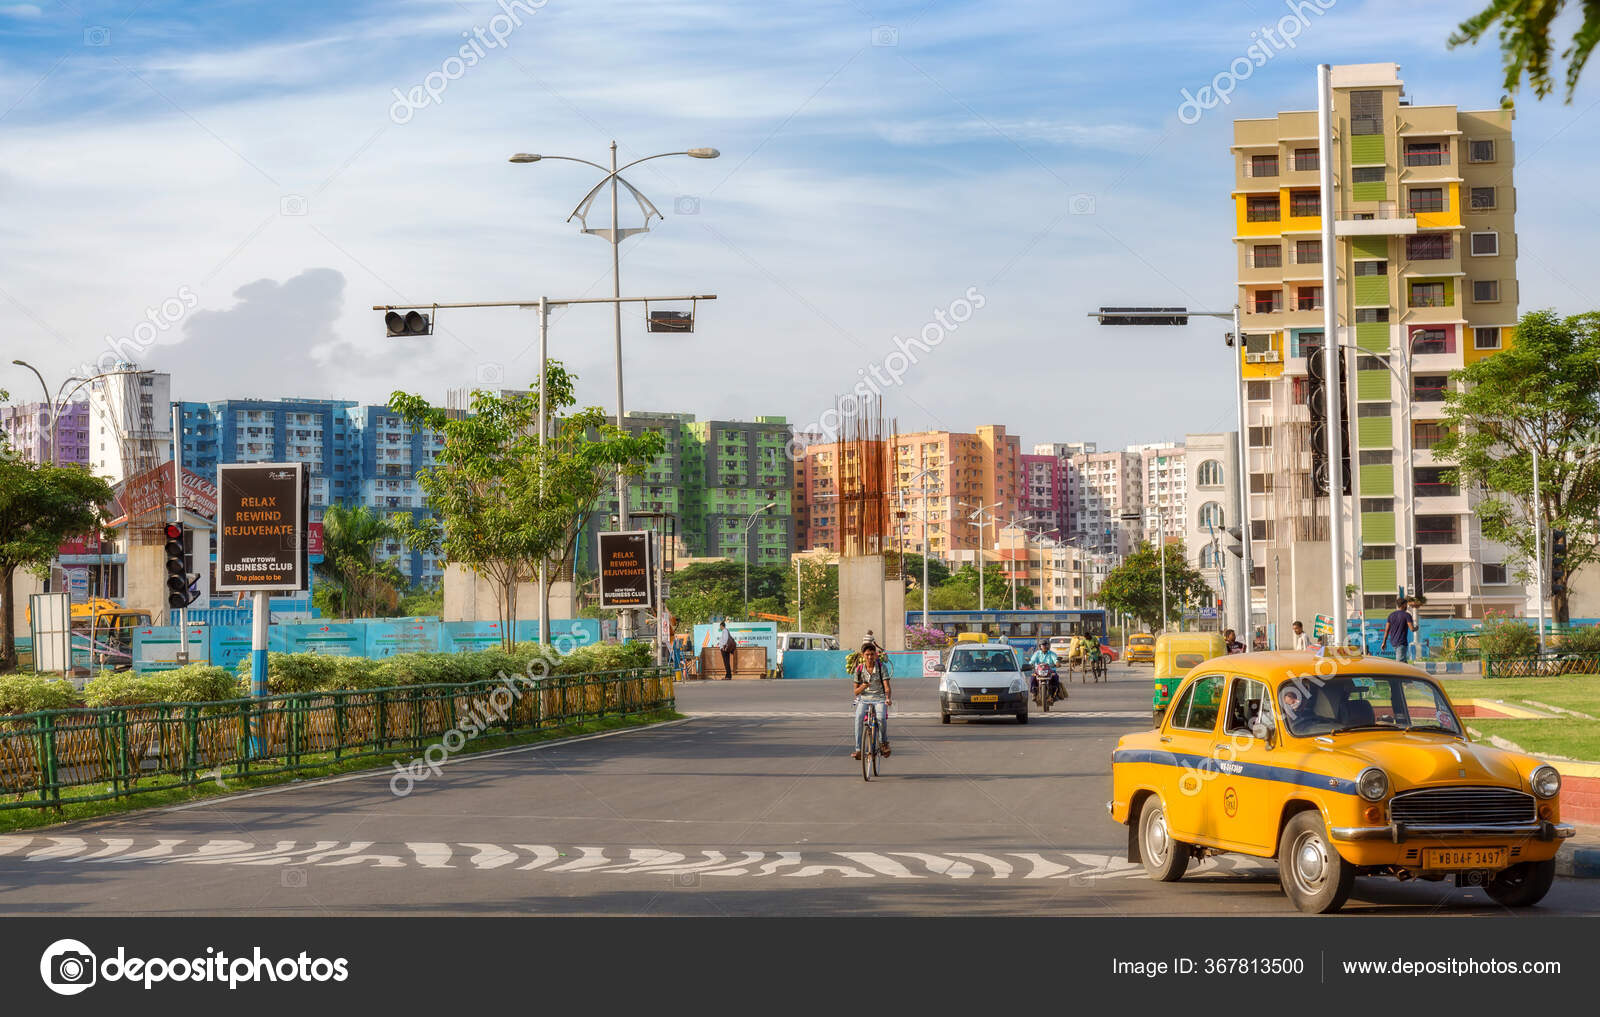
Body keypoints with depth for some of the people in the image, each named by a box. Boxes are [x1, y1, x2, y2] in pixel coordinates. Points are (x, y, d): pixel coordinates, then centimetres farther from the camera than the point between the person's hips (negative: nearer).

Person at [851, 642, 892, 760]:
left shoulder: (882, 668, -2)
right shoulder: (859, 669, 2)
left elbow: (887, 687, -10)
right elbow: (856, 691, 6)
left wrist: (888, 698, -31)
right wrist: (862, 687, -18)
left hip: (879, 698, -1)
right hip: (864, 699, 2)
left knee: (881, 718, -31)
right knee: (858, 718, -29)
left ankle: (883, 742, -2)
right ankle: (858, 750, -25)